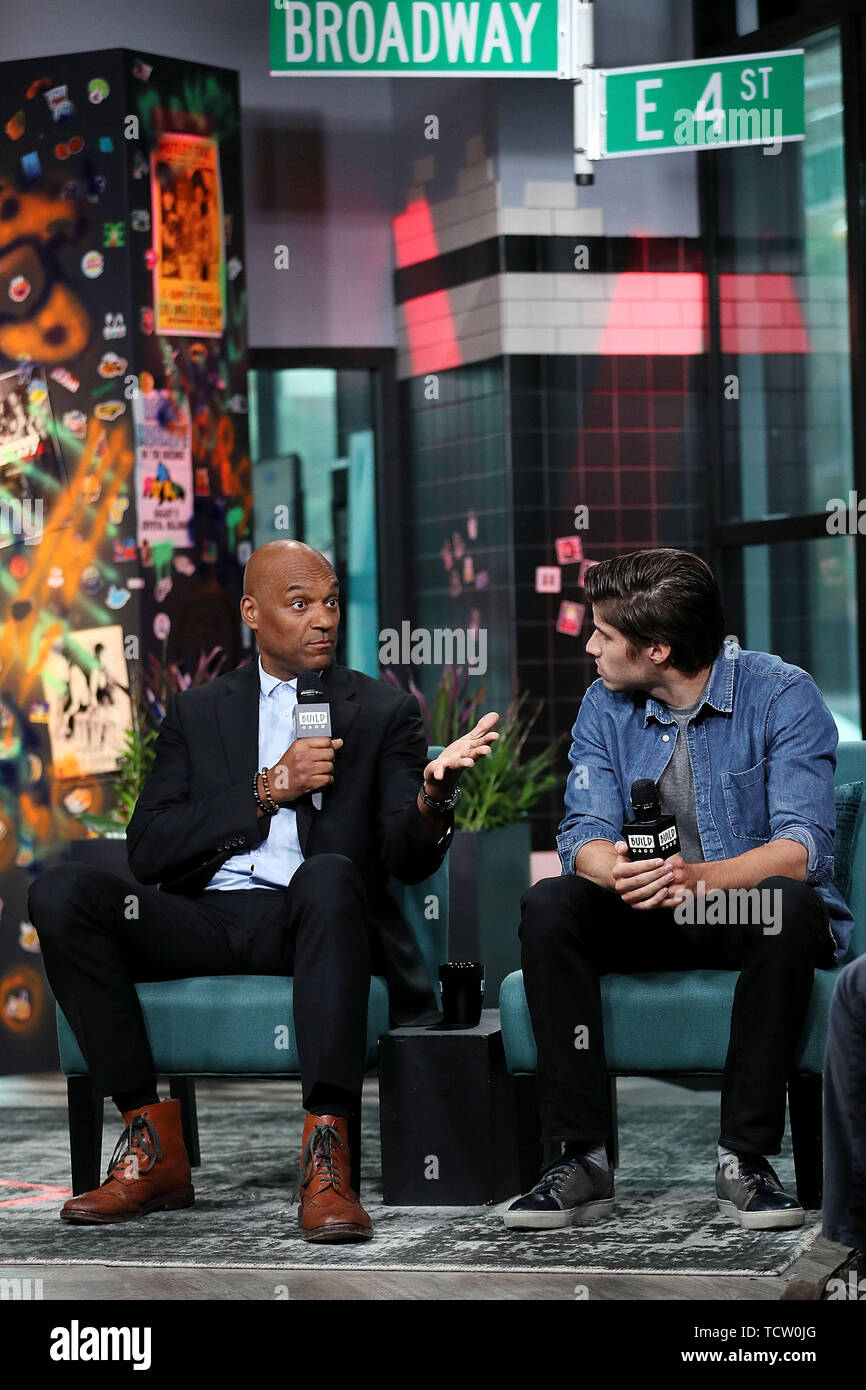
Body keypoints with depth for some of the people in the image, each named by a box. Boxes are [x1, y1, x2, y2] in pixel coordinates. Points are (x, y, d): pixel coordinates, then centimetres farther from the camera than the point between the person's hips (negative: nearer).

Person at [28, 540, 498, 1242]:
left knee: (330, 873, -38)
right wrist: (267, 791, -3)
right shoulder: (197, 712, 19)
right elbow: (147, 849, 7)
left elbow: (409, 859, 3)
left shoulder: (385, 712, 14)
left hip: (309, 921, -2)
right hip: (205, 919, 2)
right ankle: (154, 1146, -22)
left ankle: (327, 1157, -44)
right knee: (61, 892, -24)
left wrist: (434, 792, -21)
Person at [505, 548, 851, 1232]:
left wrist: (699, 877, -42)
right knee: (548, 905, -24)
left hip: (750, 910, -4)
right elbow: (584, 835, -6)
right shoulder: (605, 706, 4)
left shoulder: (782, 695, -12)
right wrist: (616, 869, -32)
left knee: (789, 905, -37)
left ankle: (746, 1157, -31)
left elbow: (802, 847, -22)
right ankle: (579, 1159, -27)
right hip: (648, 921, 4)